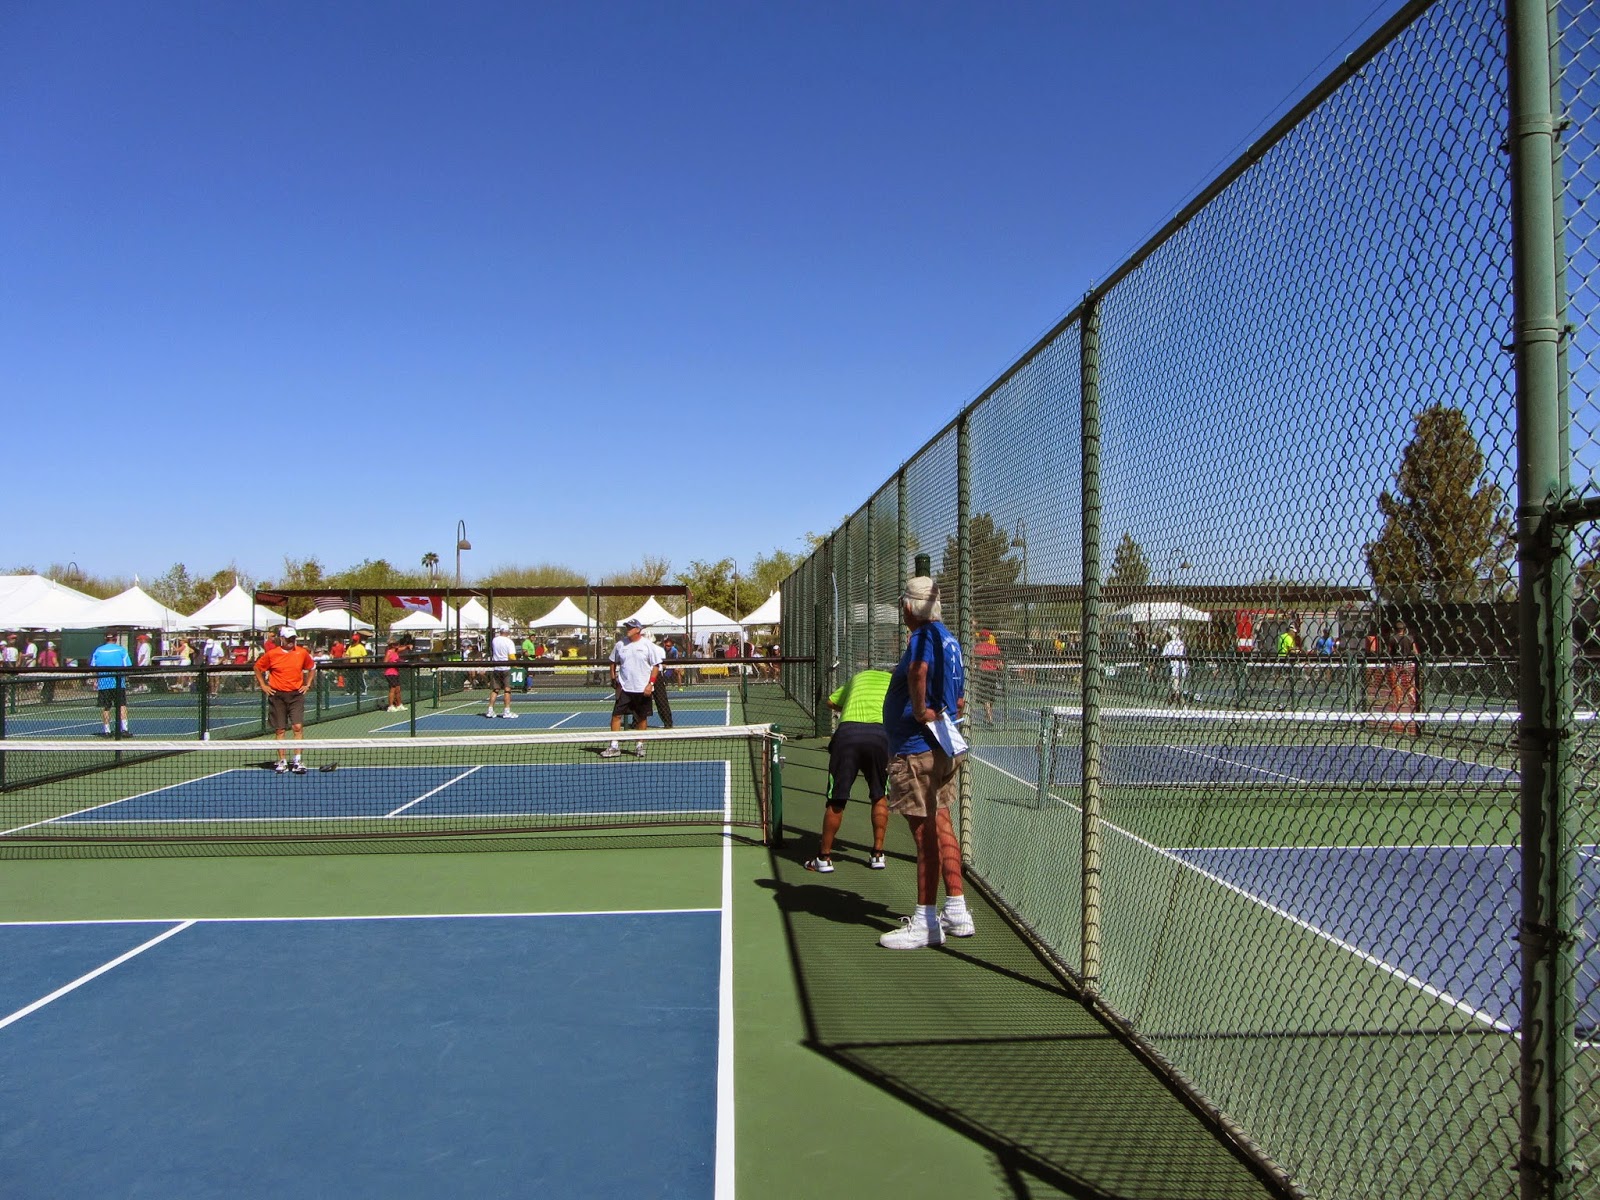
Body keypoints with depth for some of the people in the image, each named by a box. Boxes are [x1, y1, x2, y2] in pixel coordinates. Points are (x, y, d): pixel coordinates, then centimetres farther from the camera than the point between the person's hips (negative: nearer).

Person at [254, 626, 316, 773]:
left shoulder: (302, 652, 2)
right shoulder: (271, 654, -2)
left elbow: (312, 668, 18)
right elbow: (258, 668, 12)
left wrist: (307, 685, 10)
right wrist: (263, 685, 5)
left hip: (296, 694, 1)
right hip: (277, 696, -1)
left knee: (298, 727, -9)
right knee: (279, 730, 4)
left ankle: (297, 761, -6)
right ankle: (281, 762, 13)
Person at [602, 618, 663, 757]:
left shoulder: (649, 646, -5)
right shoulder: (620, 645, 3)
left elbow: (656, 666, -3)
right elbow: (613, 662, 15)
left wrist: (650, 683, -12)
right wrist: (614, 679, 5)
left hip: (643, 689, -2)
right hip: (624, 688, 2)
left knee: (642, 718, 6)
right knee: (616, 715, -3)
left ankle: (640, 746, 19)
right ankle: (613, 747, 3)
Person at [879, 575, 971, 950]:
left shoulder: (923, 638, -16)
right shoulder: (949, 639, 14)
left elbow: (918, 670, -40)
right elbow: (959, 699, 23)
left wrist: (920, 710, -29)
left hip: (918, 751, -10)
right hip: (943, 749, 10)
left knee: (925, 832, -3)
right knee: (941, 827, 16)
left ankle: (926, 922, 6)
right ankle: (956, 911, 25)